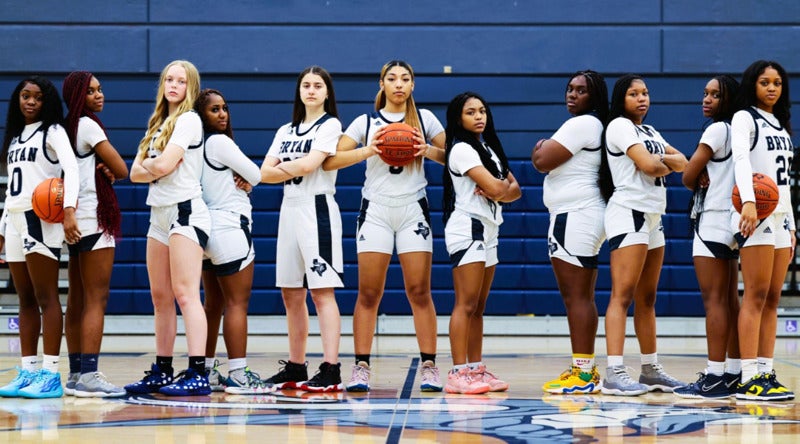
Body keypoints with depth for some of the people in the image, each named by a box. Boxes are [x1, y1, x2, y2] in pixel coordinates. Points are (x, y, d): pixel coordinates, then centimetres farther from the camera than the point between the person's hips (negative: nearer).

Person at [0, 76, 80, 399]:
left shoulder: (53, 131, -1)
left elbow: (71, 169, -16)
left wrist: (69, 211, -29)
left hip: (41, 218, -7)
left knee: (46, 298, -9)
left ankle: (50, 375, -12)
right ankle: (27, 371, 9)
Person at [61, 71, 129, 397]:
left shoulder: (69, 127, 15)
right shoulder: (88, 126, -10)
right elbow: (122, 170, -10)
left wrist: (103, 170, -1)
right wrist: (109, 170, 11)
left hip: (77, 221, 9)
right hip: (94, 217, -9)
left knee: (77, 301, 10)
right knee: (96, 300, -11)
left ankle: (76, 374, 12)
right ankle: (89, 375, -15)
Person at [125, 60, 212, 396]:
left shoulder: (188, 120, -6)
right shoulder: (158, 124, 19)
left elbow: (164, 165, -16)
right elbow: (135, 172, 13)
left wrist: (150, 165, 4)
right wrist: (155, 167, -6)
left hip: (185, 212, -9)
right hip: (159, 214, 9)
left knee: (185, 294, -15)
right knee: (160, 298, 9)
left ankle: (197, 374, -20)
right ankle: (161, 372, 14)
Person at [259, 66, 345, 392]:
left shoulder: (330, 125, -1)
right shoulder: (286, 131, 18)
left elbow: (309, 164, -15)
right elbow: (265, 173, 7)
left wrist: (284, 168, 1)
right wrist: (295, 170, -8)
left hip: (317, 209, -7)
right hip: (289, 209, 7)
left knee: (322, 291, -12)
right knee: (291, 294, 8)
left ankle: (331, 371, -15)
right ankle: (296, 368, 16)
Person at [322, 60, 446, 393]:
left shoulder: (425, 118, 10)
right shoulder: (366, 122, 7)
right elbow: (330, 161, -1)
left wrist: (429, 150, -9)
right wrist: (368, 150, -14)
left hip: (413, 210, 0)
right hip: (376, 210, 0)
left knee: (419, 291, -4)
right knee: (368, 293, -4)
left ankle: (429, 366, 0)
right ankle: (361, 367, -2)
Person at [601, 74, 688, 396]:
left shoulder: (650, 132, 22)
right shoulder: (619, 126, -5)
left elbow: (682, 162, 12)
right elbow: (648, 165, -17)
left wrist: (660, 160, -6)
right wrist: (667, 164, 4)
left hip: (653, 216, 9)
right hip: (629, 212, -9)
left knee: (647, 298, 12)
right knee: (623, 295, -14)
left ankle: (651, 369, 17)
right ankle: (614, 374, -20)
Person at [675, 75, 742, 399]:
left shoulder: (717, 130, -11)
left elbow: (688, 177, -10)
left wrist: (699, 179, 11)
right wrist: (706, 178, 0)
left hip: (713, 222, -10)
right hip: (730, 222, 10)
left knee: (714, 300, -11)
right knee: (729, 300, 10)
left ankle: (715, 375, -15)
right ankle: (734, 372, 12)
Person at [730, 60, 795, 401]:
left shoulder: (781, 126, 22)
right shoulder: (744, 118, -3)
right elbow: (740, 159, -20)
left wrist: (791, 225, 18)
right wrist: (749, 201, -36)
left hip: (781, 216, 8)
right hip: (756, 215, -8)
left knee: (773, 299, 5)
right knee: (756, 297, -12)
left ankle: (765, 373, 5)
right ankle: (749, 379, -15)